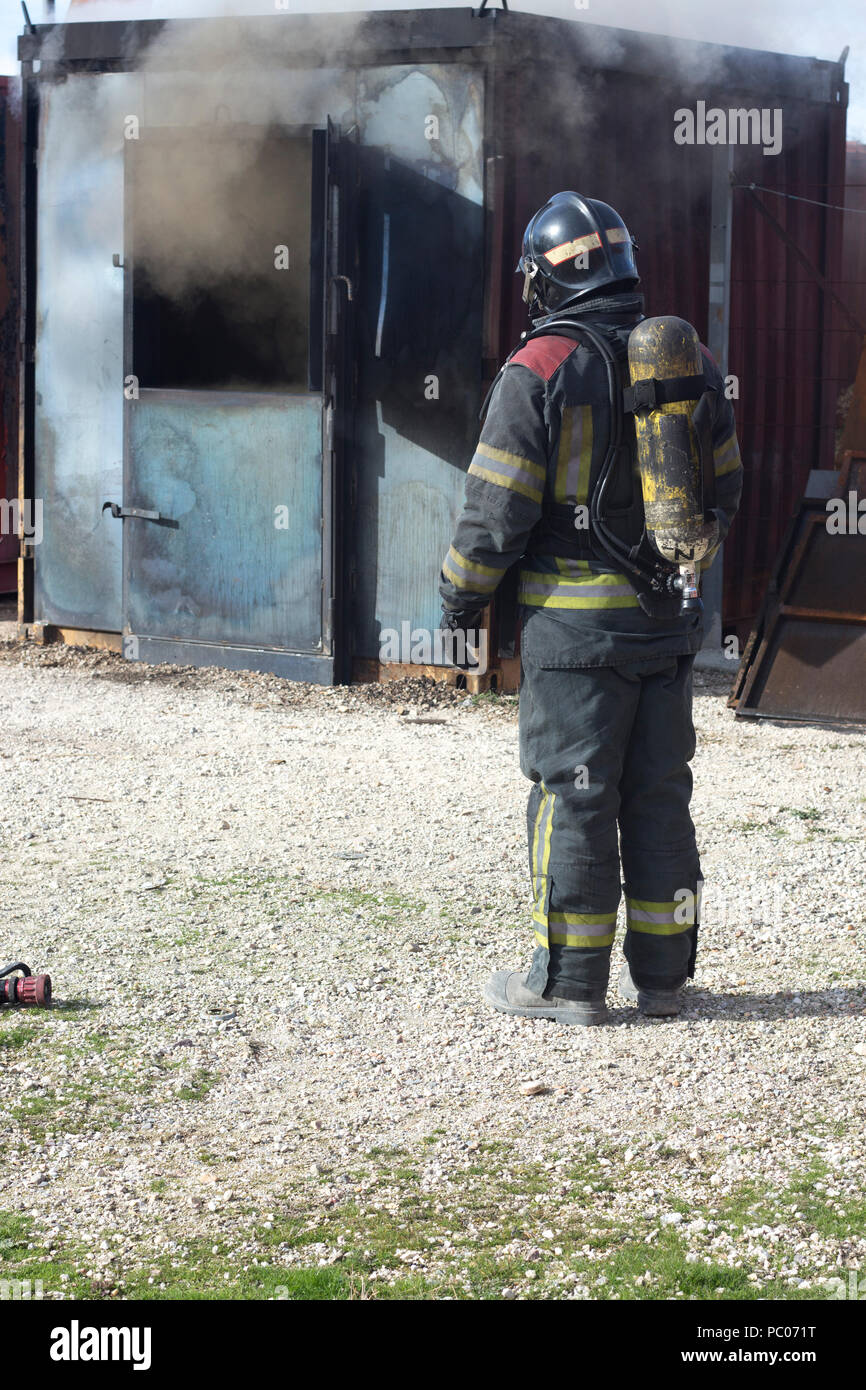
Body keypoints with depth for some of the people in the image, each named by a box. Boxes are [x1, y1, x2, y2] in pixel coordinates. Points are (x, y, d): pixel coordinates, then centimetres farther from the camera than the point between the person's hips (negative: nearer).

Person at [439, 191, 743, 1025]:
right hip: (669, 621, 6)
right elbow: (726, 488, 14)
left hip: (575, 621, -6)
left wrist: (460, 596, 3)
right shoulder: (688, 362, 7)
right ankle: (661, 973, 18)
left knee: (573, 797, 1)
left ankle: (569, 982, 5)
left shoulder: (540, 370, -12)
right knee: (658, 793, 12)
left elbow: (496, 510, -12)